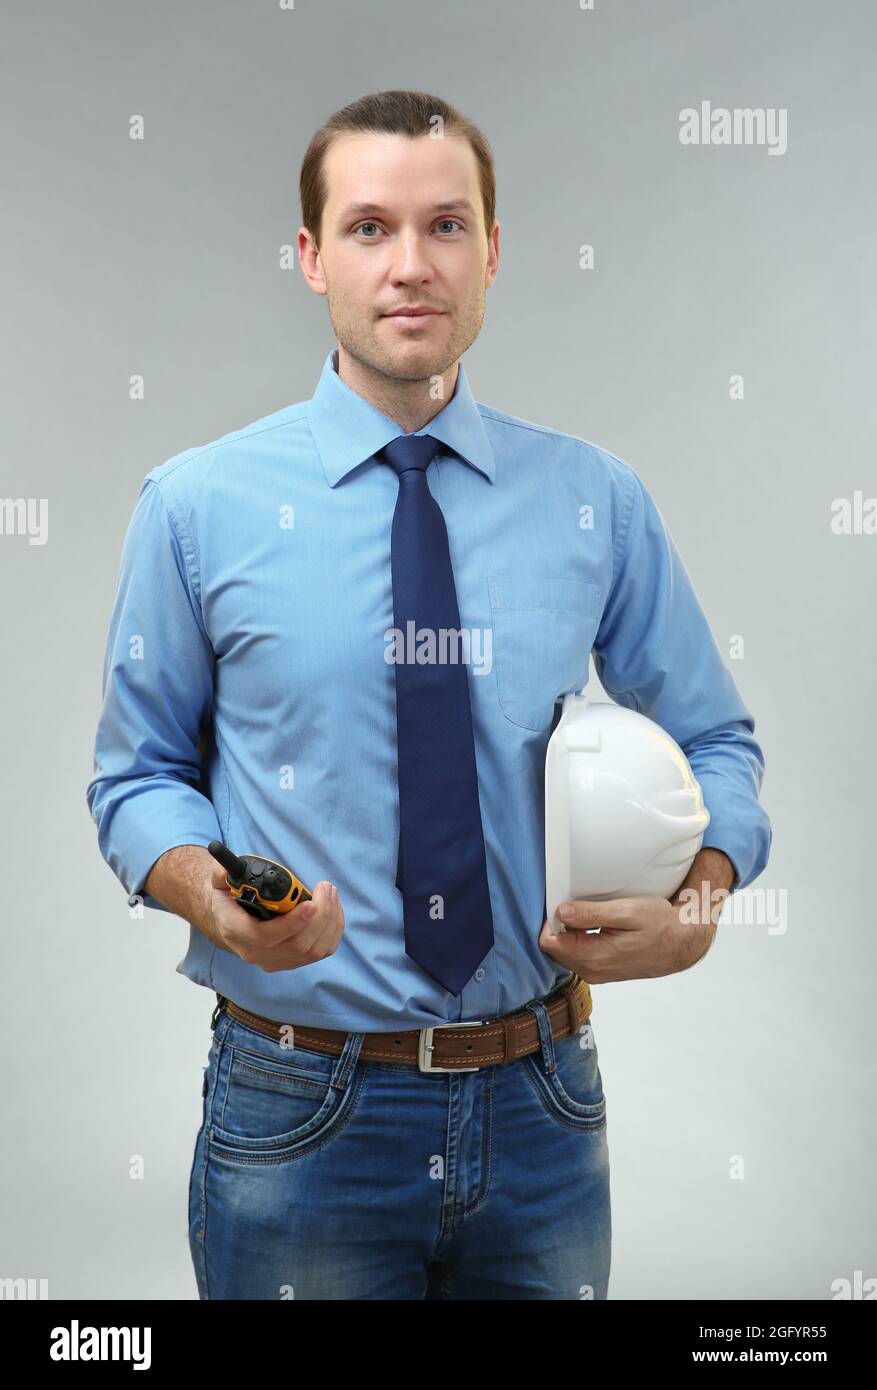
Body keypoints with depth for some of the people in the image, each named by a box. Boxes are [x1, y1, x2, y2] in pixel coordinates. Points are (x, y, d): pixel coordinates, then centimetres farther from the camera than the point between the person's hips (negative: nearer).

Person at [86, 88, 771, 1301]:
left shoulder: (599, 503, -1)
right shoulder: (198, 506, -5)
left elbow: (714, 744, 7)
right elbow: (138, 774, 2)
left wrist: (701, 895, -13)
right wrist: (211, 894, -19)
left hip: (542, 1105, 2)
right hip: (299, 1112, -2)